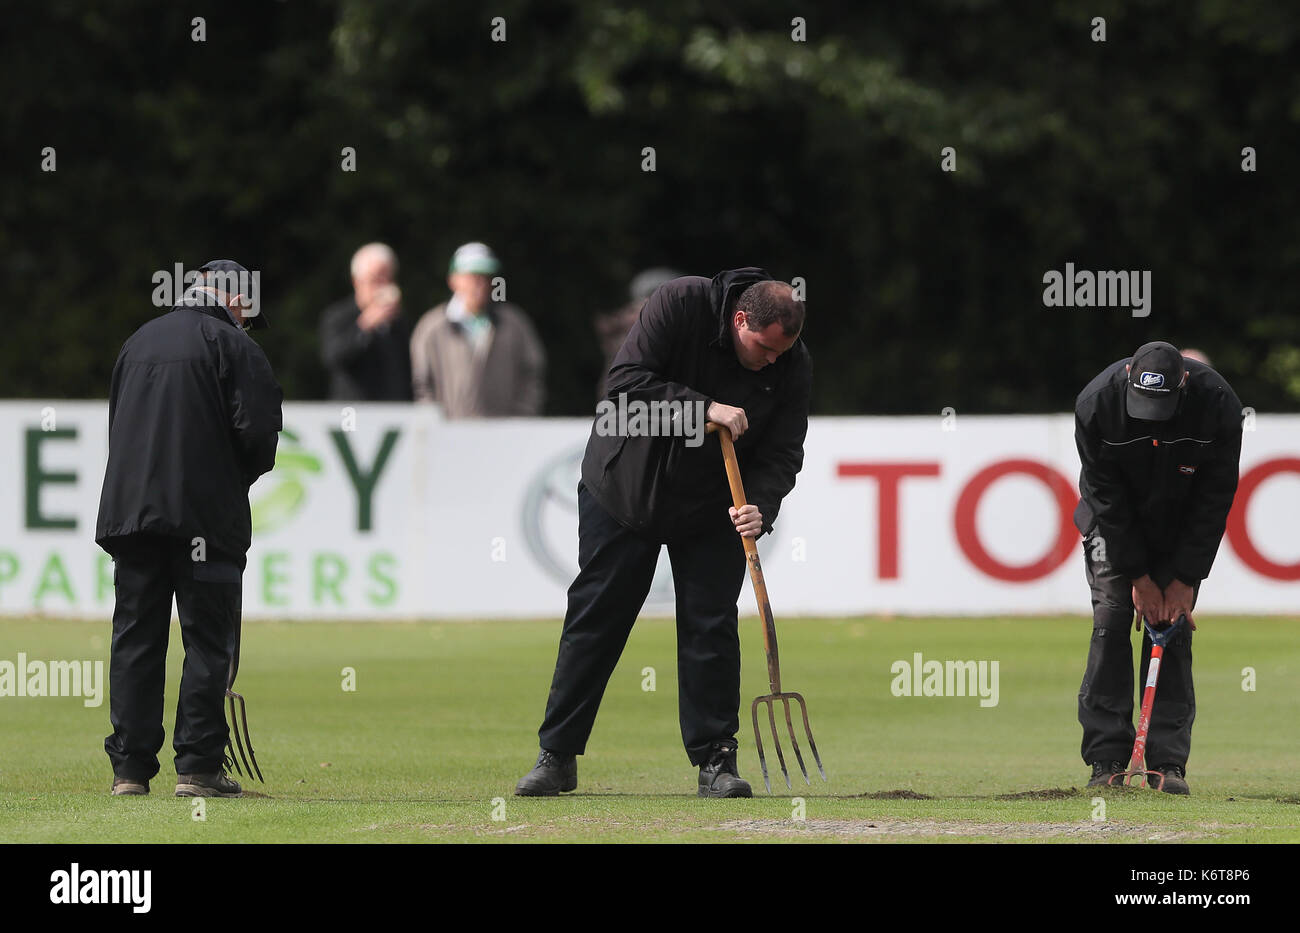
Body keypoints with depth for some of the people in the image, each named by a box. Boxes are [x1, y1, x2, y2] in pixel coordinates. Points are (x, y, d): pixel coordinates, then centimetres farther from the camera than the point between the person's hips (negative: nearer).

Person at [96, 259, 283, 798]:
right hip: (205, 516, -5)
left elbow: (118, 427, 19)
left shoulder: (138, 343, 17)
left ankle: (130, 768, 4)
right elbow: (258, 430, -11)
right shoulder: (232, 344, -2)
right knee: (208, 639, -1)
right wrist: (242, 476, 8)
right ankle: (197, 767, -4)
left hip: (128, 507, 5)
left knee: (135, 639, 7)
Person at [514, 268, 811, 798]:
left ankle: (715, 759, 4)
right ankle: (557, 757, 8)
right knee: (595, 617, 1)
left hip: (711, 509, 2)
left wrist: (761, 505, -28)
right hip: (625, 489, -2)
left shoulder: (793, 367, -12)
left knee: (711, 627, -5)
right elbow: (627, 381, -26)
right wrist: (704, 408, -33)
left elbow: (783, 453, -10)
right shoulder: (681, 305, -22)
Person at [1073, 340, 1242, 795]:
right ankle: (1107, 757, -7)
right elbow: (1107, 499, -20)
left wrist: (1186, 579, -18)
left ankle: (1169, 761, -7)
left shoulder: (1217, 404, -28)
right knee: (1110, 620, -11)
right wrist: (1138, 576, -19)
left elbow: (1214, 500, -19)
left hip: (1182, 530, 0)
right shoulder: (1096, 404, -28)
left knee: (1175, 629, -8)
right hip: (1116, 525, 0)